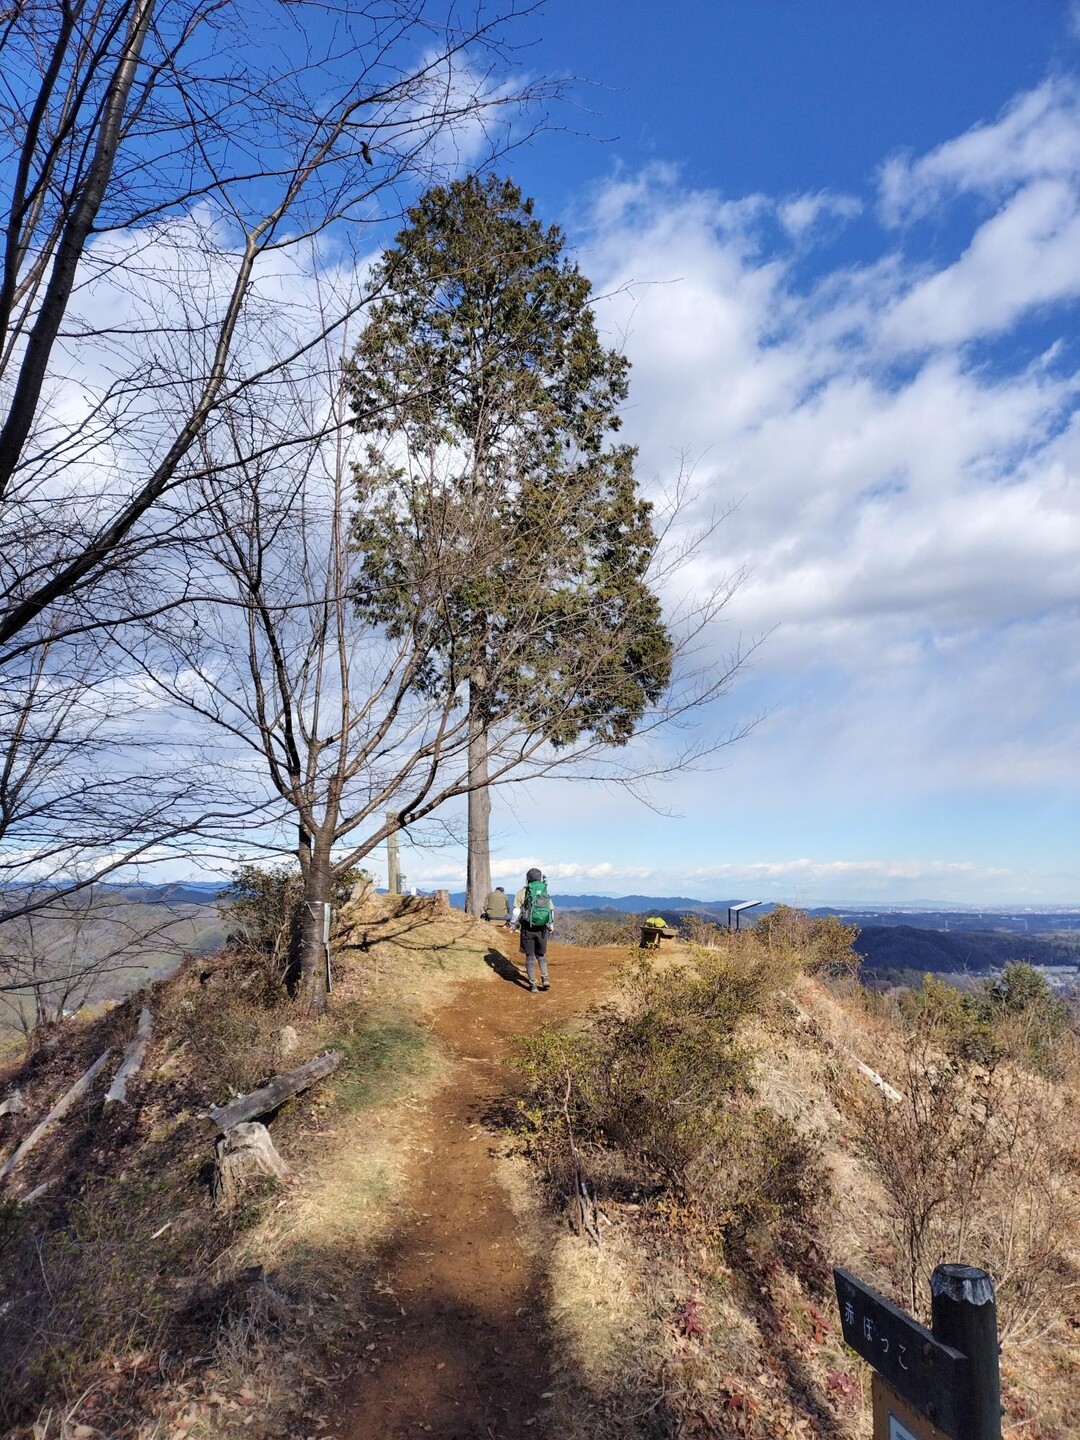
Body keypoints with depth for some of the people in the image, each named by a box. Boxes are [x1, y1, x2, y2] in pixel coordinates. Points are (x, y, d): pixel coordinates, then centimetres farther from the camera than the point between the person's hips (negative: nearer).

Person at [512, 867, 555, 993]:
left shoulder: (523, 892, -4)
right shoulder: (546, 893, 5)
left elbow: (517, 912, -6)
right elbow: (552, 910, 9)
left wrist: (515, 925, 9)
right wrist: (550, 925, 23)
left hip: (528, 929, -2)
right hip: (543, 929, 2)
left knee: (530, 957, 8)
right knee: (541, 955, 20)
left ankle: (533, 985, 8)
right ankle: (545, 979, 5)